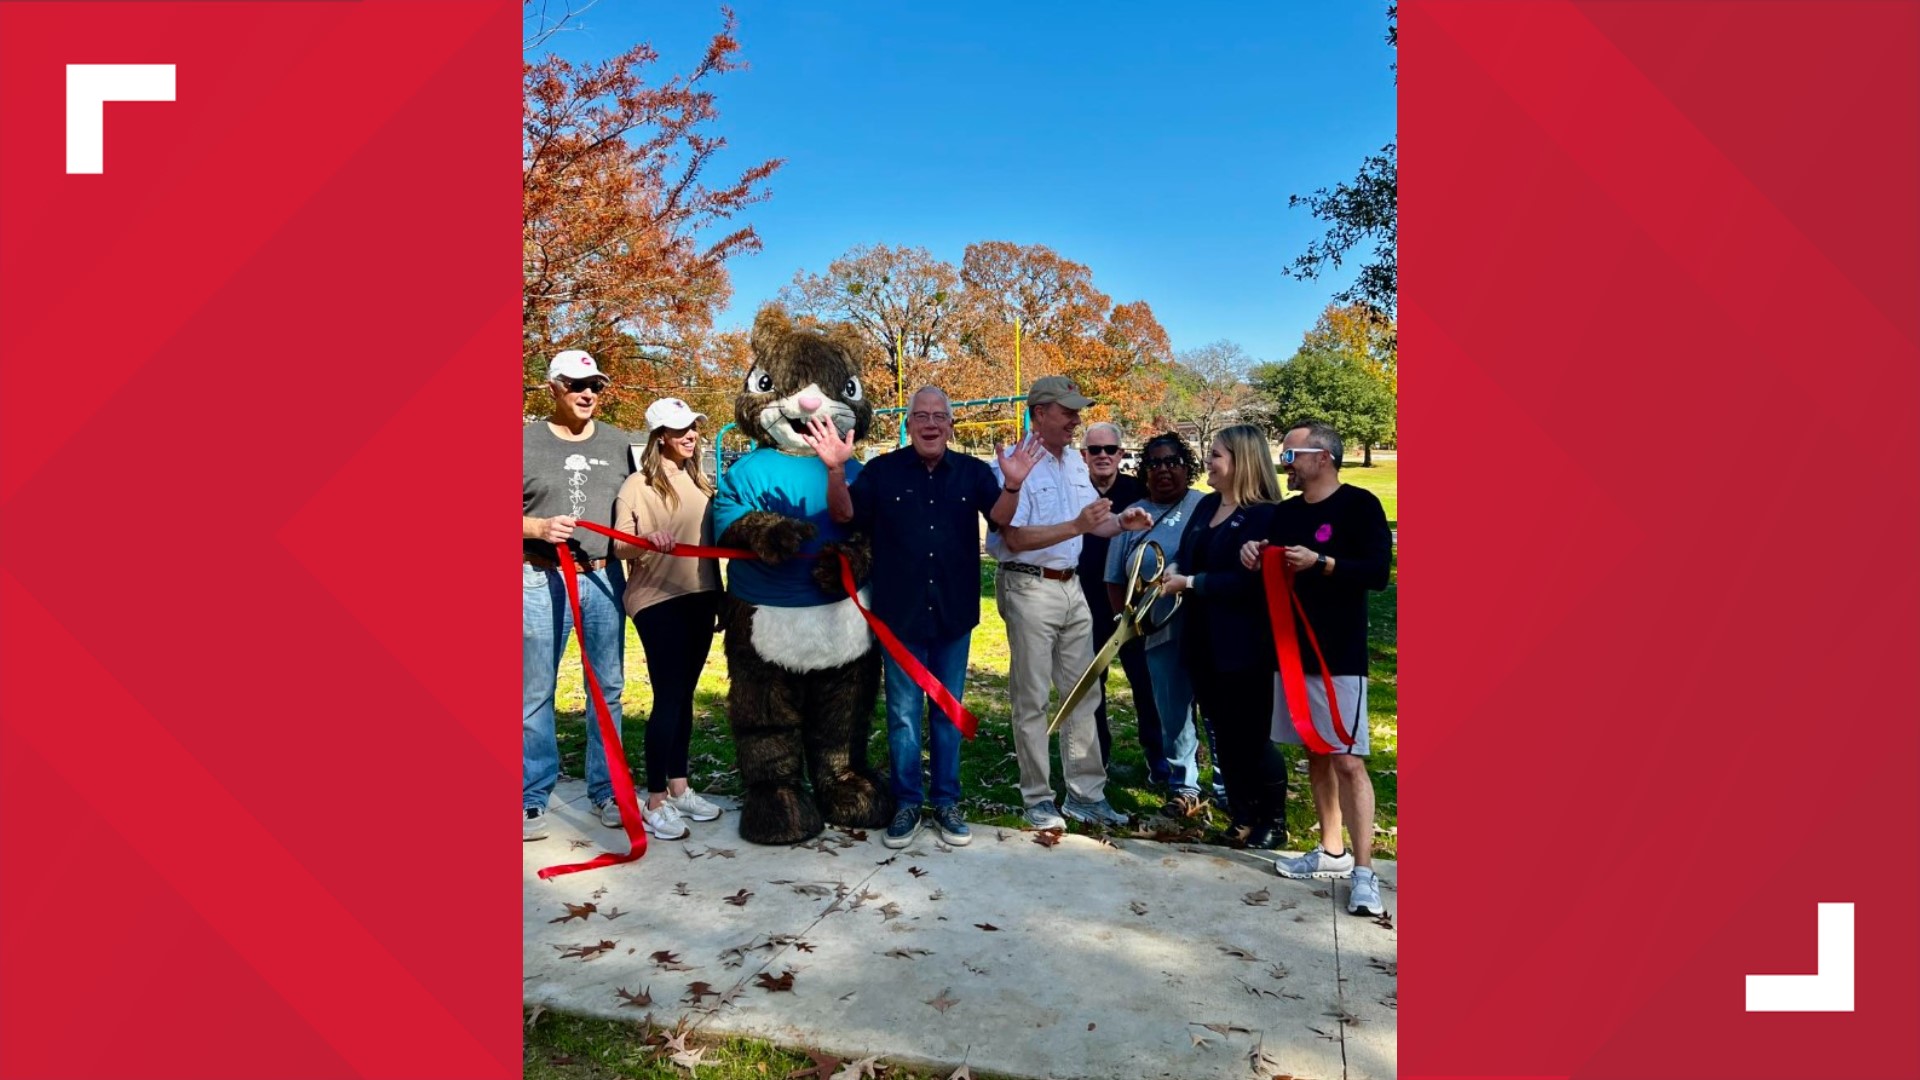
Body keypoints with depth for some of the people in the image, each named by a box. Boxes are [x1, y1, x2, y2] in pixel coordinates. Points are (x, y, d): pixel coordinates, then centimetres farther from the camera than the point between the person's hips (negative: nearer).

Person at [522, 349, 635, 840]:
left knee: (608, 690, 8)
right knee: (535, 694, 2)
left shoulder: (619, 443, 9)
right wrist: (539, 527, -18)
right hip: (540, 580, -3)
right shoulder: (527, 442, 0)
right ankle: (532, 799, 14)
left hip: (604, 578, 3)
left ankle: (606, 791, 20)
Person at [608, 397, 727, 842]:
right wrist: (646, 541, -31)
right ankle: (655, 801, 3)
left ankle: (679, 787, 22)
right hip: (658, 601, -5)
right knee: (668, 697, -6)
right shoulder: (638, 485, -7)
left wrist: (720, 595, 14)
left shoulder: (701, 482, 9)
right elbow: (620, 547, -12)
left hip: (700, 597, 5)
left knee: (684, 694, 11)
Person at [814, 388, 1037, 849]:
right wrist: (836, 469, -24)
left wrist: (1013, 484, -27)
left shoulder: (972, 472, 2)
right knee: (904, 715, 8)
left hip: (954, 615, 2)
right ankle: (907, 804, 22)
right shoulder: (883, 470, -1)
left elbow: (1002, 516, -7)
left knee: (947, 713, 13)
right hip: (900, 615, -1)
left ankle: (946, 802, 26)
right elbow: (845, 514, -7)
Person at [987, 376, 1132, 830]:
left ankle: (1086, 794, 20)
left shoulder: (1075, 461, 11)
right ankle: (1037, 798, 15)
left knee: (1082, 693, 10)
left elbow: (1093, 522, 18)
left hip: (1072, 587, 8)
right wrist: (1076, 526, -26)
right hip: (1030, 589, -7)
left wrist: (1123, 523, -2)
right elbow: (1016, 538, -20)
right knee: (1031, 699, 3)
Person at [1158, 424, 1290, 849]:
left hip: (1244, 648, -8)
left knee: (1252, 737, 4)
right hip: (1204, 642, 8)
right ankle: (1243, 818, 30)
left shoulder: (1263, 516, -15)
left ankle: (1274, 821, 24)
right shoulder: (1206, 506, 10)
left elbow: (1247, 580, -23)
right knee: (1224, 735, 15)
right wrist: (1172, 577, -5)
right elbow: (1188, 559, 16)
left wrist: (1190, 583, -19)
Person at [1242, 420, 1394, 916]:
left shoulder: (1359, 505, -8)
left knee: (1348, 760, -8)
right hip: (1293, 651, 7)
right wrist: (1256, 558, -1)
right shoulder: (1285, 512, 12)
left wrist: (1320, 562, -25)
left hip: (1340, 656, -7)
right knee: (1315, 753, 13)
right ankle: (1332, 851, 25)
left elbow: (1378, 572, -15)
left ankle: (1363, 872, -2)